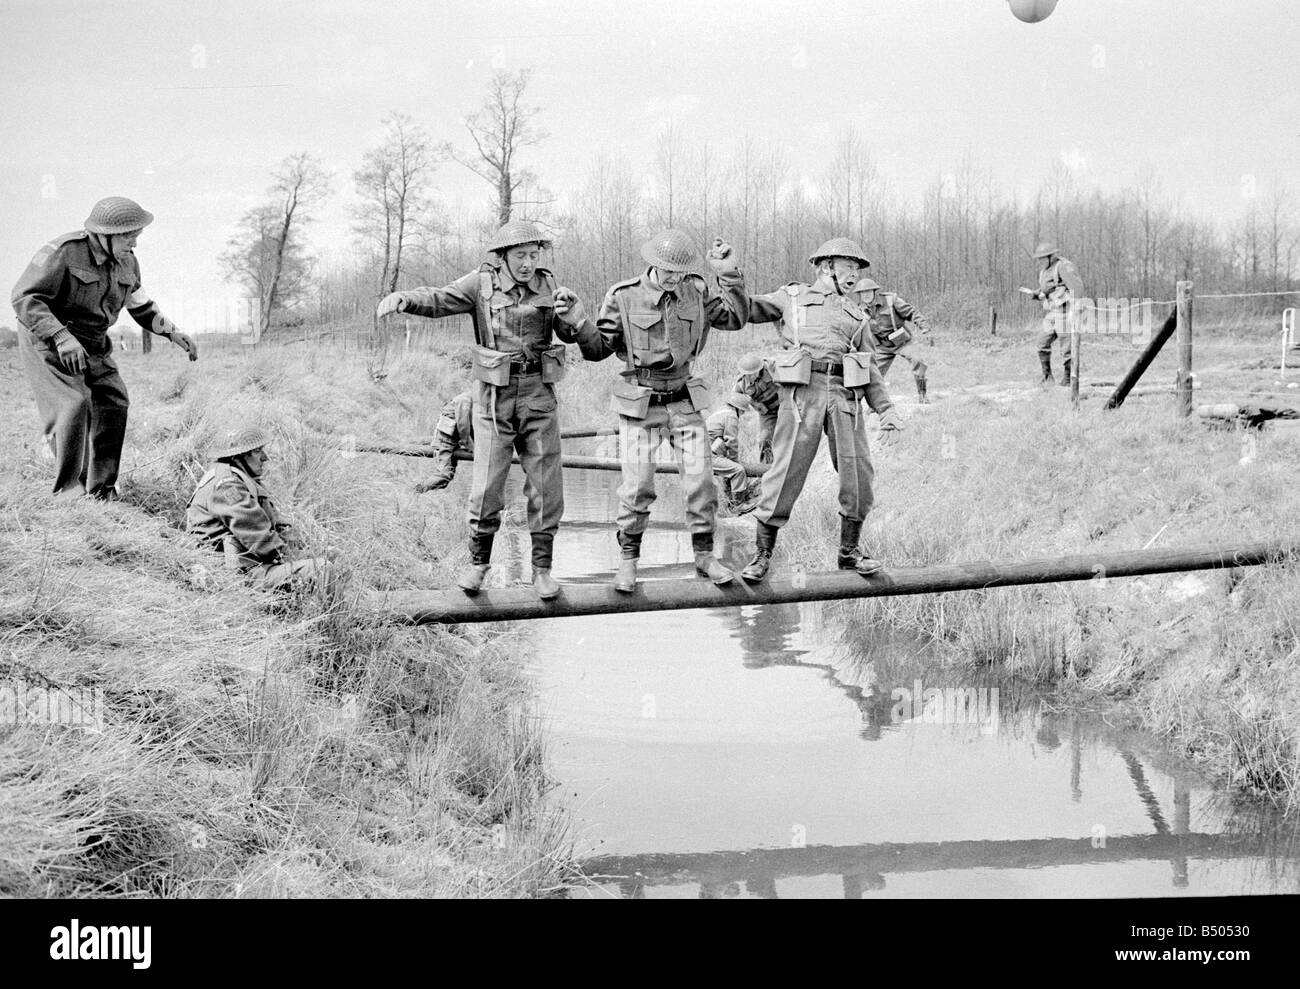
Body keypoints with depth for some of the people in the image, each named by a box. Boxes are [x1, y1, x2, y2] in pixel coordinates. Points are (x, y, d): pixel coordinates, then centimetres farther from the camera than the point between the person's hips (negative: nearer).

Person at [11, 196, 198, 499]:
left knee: (113, 403, 0)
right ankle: (67, 490, -12)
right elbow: (24, 298, -27)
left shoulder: (127, 262, 1)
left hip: (93, 346, 8)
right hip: (47, 340, -7)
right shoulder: (64, 252, -23)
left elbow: (141, 307, 18)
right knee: (73, 405, -21)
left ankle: (101, 488, 10)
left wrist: (172, 332, 2)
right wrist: (61, 338, -38)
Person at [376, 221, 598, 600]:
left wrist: (569, 307, -15)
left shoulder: (546, 285, 5)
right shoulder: (482, 284, -4)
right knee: (487, 487, -1)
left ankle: (541, 568, 14)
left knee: (545, 486, 2)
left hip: (539, 397, 2)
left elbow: (572, 334, 5)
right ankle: (478, 562, 18)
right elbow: (439, 300, -16)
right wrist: (402, 298, -35)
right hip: (494, 397, -2)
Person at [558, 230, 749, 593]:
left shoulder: (697, 292, 0)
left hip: (684, 400, 3)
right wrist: (578, 323, -24)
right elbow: (600, 348, -5)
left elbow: (736, 318, 0)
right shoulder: (623, 297, -9)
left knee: (701, 479, 1)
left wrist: (729, 275, -10)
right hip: (640, 403, -3)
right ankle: (628, 561, 11)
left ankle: (704, 556, 17)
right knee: (637, 485, -5)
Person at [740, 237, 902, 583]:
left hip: (846, 394, 4)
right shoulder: (791, 298, 17)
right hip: (802, 391, -4)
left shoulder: (857, 314, 25)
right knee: (787, 472, -8)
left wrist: (886, 409, 13)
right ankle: (762, 553, 1)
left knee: (859, 473, -2)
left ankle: (849, 551, 14)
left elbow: (871, 368, 24)